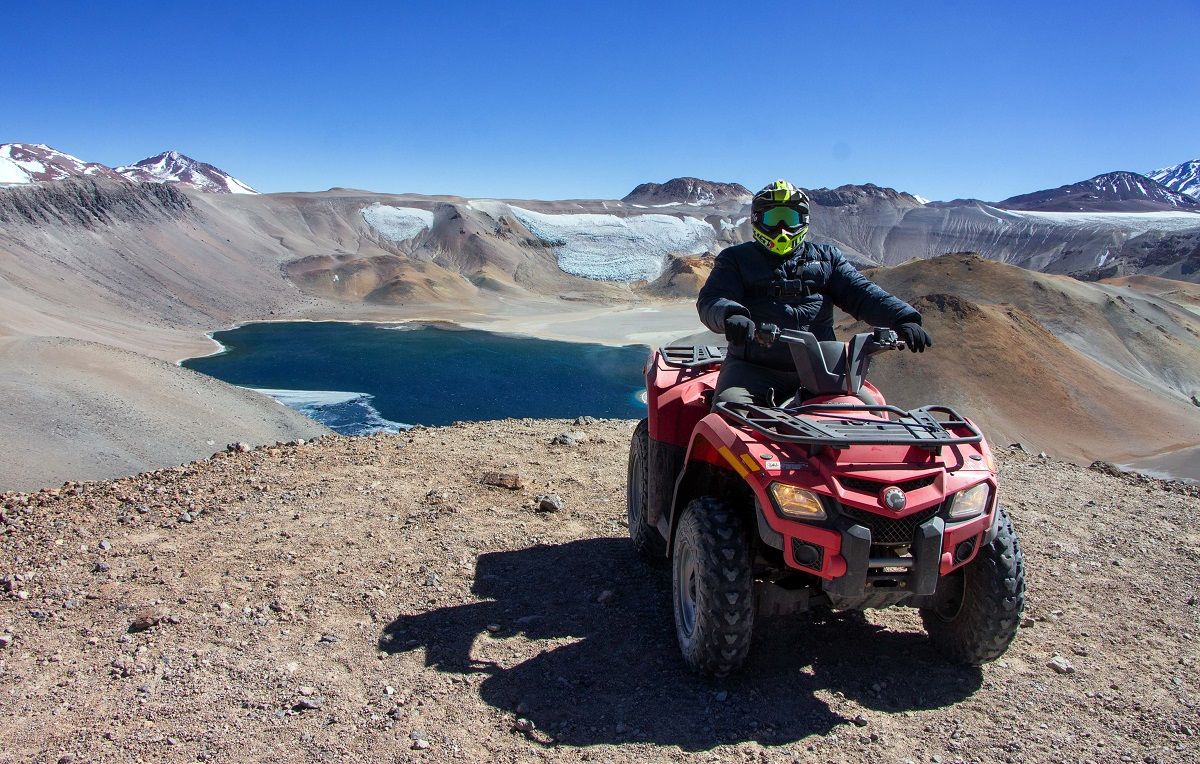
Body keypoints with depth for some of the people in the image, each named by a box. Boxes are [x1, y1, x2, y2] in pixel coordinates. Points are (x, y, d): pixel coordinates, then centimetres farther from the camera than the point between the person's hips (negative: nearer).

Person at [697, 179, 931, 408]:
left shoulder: (826, 257, 22)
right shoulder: (736, 258, 14)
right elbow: (710, 300, -1)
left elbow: (861, 293, 11)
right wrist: (730, 315, -27)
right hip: (754, 369, -2)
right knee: (729, 410, -30)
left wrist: (903, 317, -8)